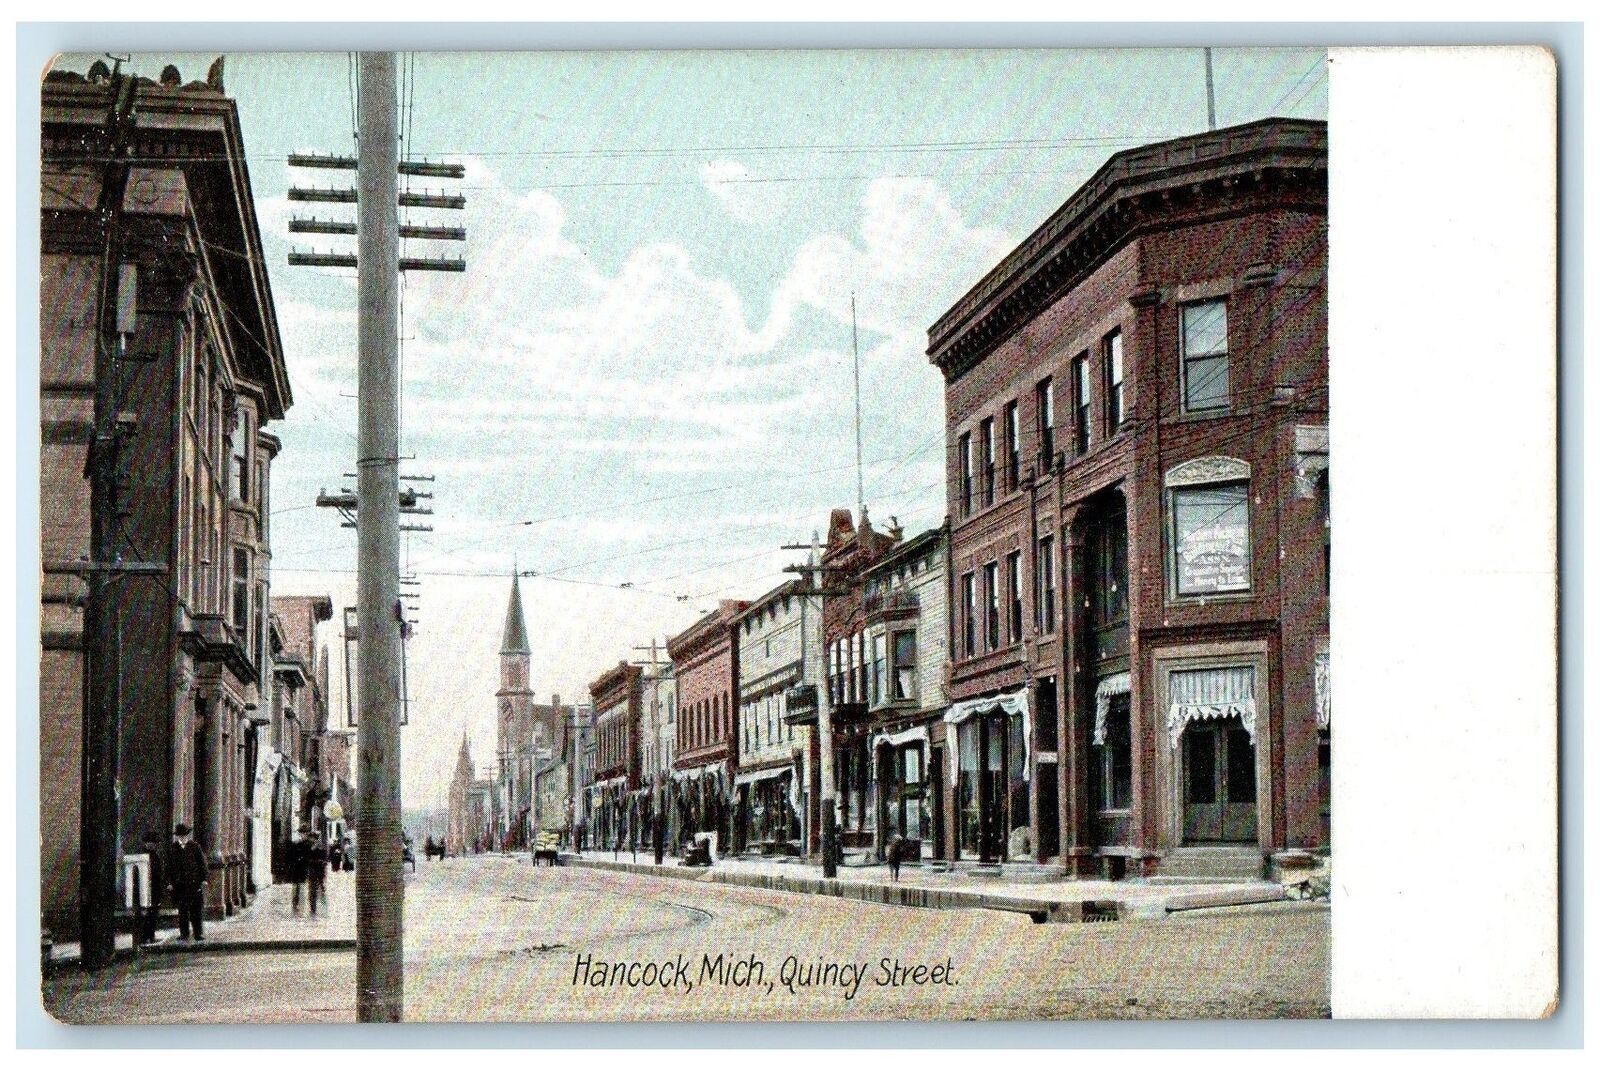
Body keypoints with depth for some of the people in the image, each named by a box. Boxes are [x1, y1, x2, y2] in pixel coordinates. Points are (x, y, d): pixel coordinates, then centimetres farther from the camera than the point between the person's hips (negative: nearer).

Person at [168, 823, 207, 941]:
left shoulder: (195, 846, 4)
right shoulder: (173, 848, 6)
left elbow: (202, 863, 5)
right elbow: (170, 866, 7)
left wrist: (203, 879, -2)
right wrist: (170, 882, 1)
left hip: (195, 883, -1)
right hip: (180, 885, 1)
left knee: (197, 909, -2)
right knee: (182, 910, 5)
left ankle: (198, 933, 2)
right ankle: (184, 933, 12)